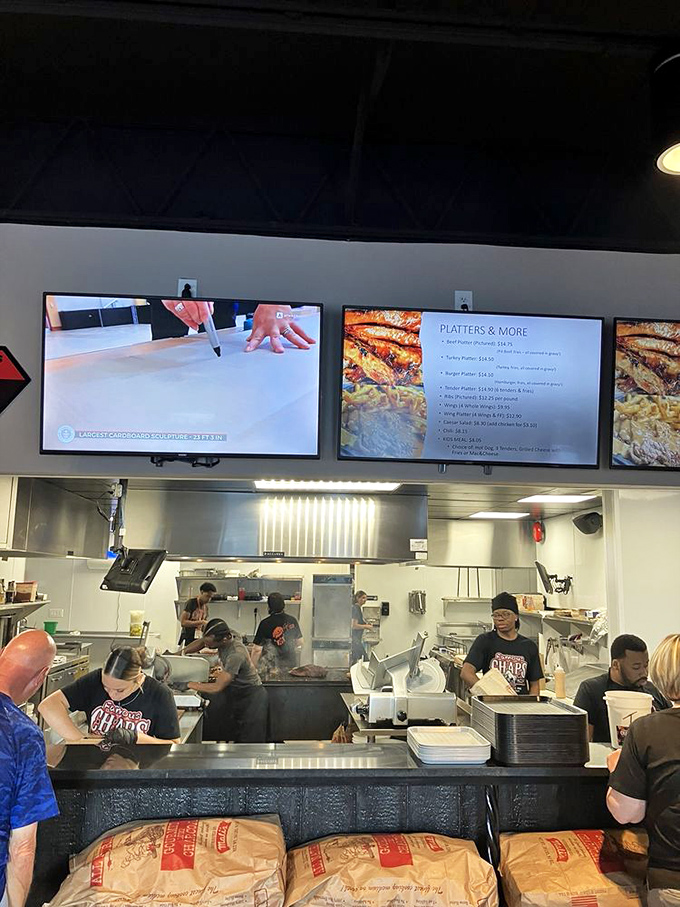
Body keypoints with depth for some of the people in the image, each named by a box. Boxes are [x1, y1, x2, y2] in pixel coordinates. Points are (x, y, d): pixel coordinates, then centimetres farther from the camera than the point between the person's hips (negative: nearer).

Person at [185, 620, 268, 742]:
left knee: (250, 741, -6)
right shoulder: (225, 637, -14)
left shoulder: (236, 654, -35)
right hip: (235, 692, 8)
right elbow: (202, 642, 6)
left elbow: (218, 687, -32)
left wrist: (190, 685, -24)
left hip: (252, 697, -8)